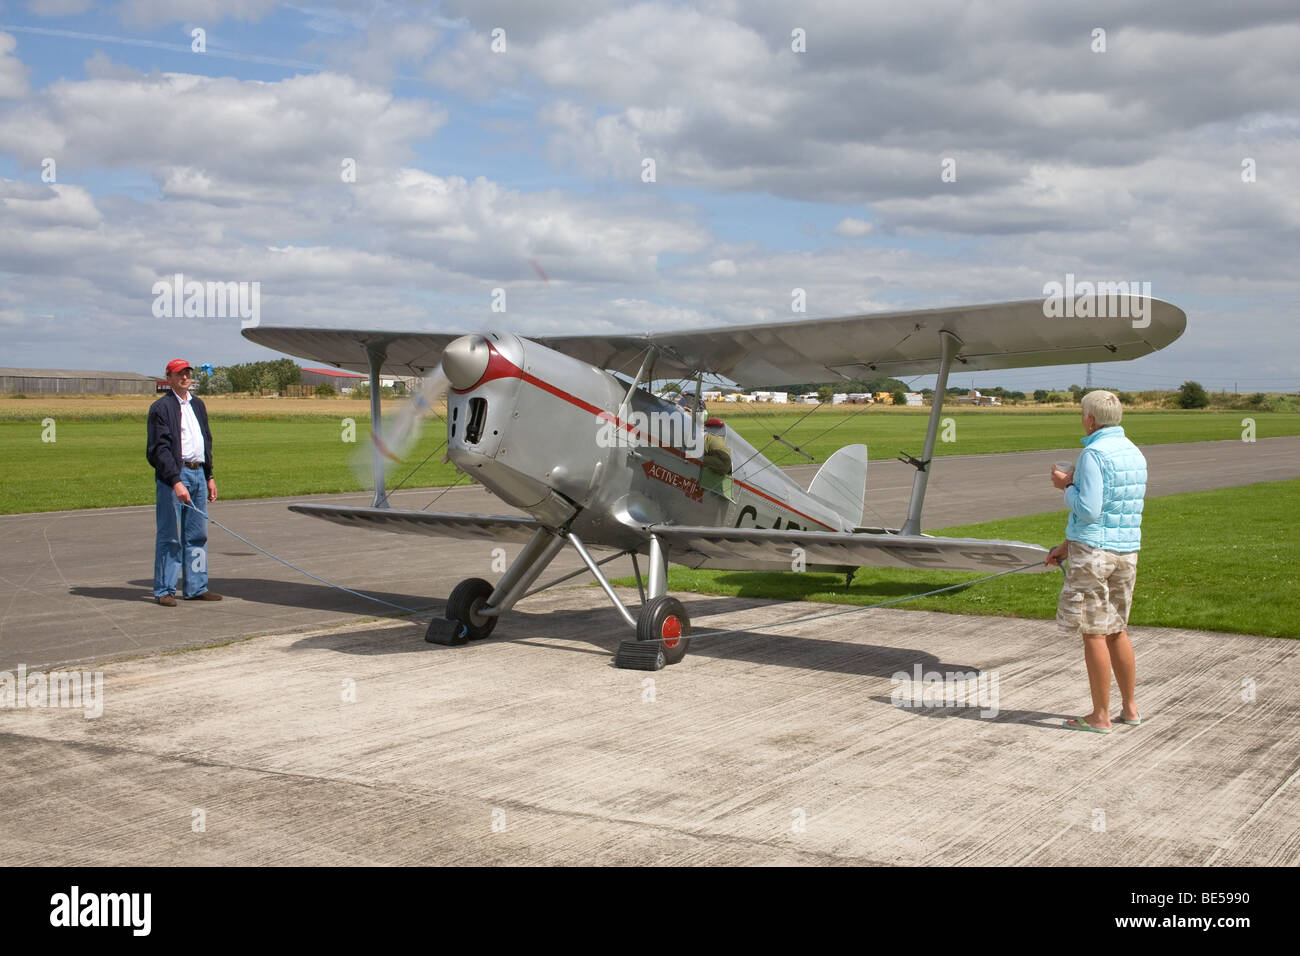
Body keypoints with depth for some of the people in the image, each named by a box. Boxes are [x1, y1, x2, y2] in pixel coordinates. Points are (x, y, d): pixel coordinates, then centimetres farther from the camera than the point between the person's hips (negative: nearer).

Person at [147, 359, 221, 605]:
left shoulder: (197, 405, 18)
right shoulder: (161, 407, -6)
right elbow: (161, 448, -14)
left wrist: (209, 476, 19)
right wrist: (176, 482, -22)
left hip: (198, 474, 7)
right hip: (173, 475, -7)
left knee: (197, 535, 10)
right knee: (170, 536, -4)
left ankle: (196, 587, 16)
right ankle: (164, 590, 2)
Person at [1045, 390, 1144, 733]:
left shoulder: (1093, 454, -14)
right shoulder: (1135, 454, 13)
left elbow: (1088, 511, -21)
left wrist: (1066, 486, -3)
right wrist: (1066, 545, 23)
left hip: (1092, 551, -8)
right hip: (1126, 551, 8)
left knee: (1093, 633, -1)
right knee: (1116, 630, 17)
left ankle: (1100, 716, 4)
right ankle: (1130, 708, 22)